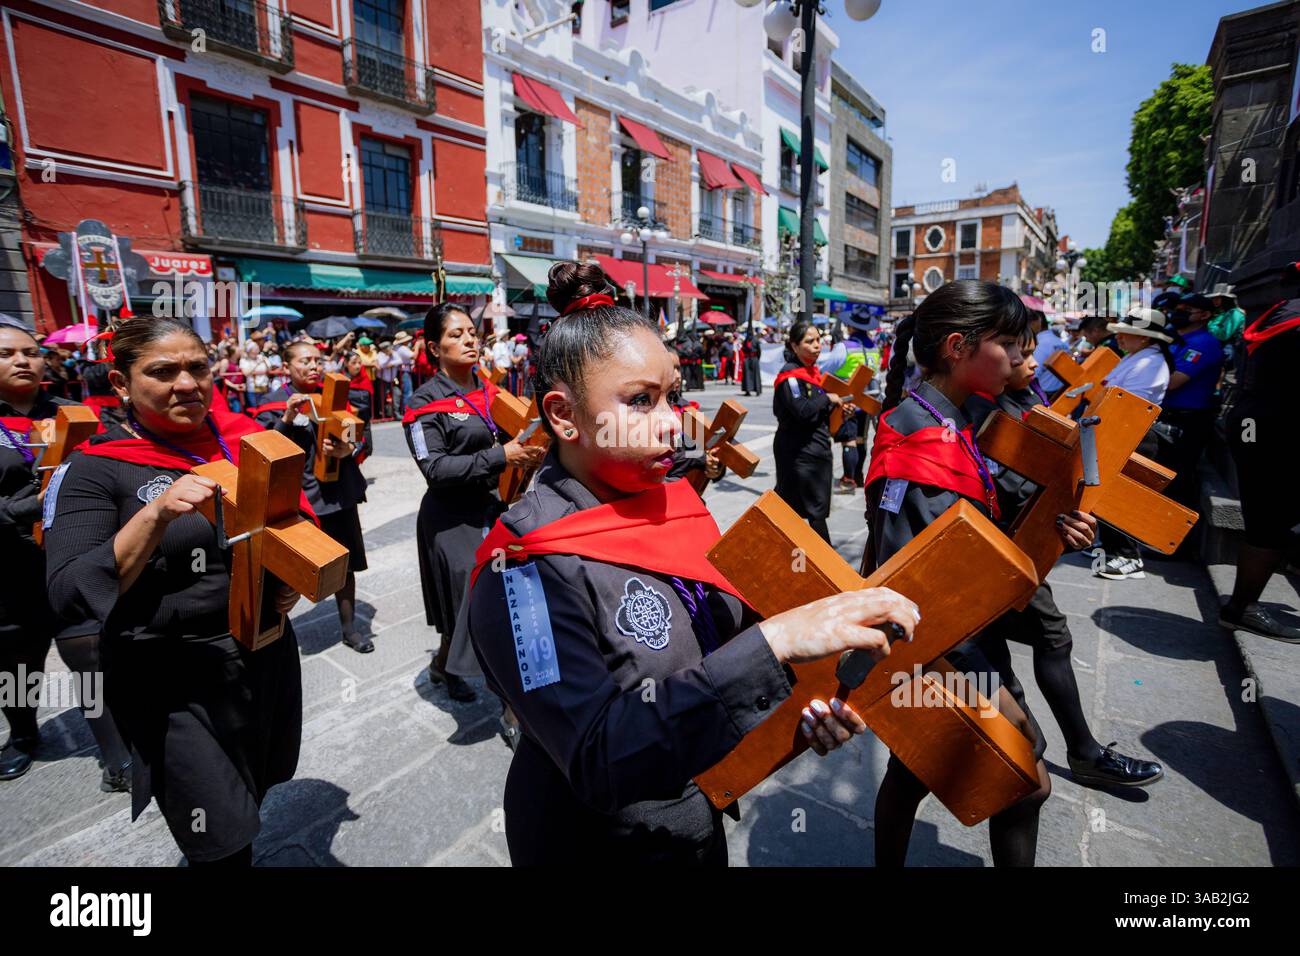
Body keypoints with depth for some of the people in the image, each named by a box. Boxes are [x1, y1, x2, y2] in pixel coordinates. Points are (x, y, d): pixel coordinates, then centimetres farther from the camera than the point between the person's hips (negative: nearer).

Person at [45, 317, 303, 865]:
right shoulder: (99, 469, -10)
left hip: (270, 652, 5)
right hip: (177, 679, -4)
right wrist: (156, 516, -29)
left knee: (253, 804, 24)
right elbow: (69, 595, -17)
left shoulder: (246, 440, 1)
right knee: (223, 845, 6)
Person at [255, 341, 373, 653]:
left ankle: (349, 628, 28)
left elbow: (363, 433, 8)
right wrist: (287, 419, -23)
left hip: (339, 495, 4)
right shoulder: (274, 404, -4)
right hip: (299, 499, -4)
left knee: (345, 566, 13)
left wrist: (350, 450, -12)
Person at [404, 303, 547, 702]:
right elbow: (435, 468, -18)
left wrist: (527, 449, -3)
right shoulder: (426, 402, -9)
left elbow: (507, 441, 19)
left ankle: (444, 665, 32)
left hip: (493, 507, 6)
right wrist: (500, 456, -24)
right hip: (452, 518, -6)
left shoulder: (489, 391, 9)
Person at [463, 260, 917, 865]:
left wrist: (799, 707, -17)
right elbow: (598, 761, -36)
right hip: (598, 842, -6)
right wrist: (774, 640, -43)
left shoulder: (673, 503, -6)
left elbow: (729, 649, 2)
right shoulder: (527, 567, -27)